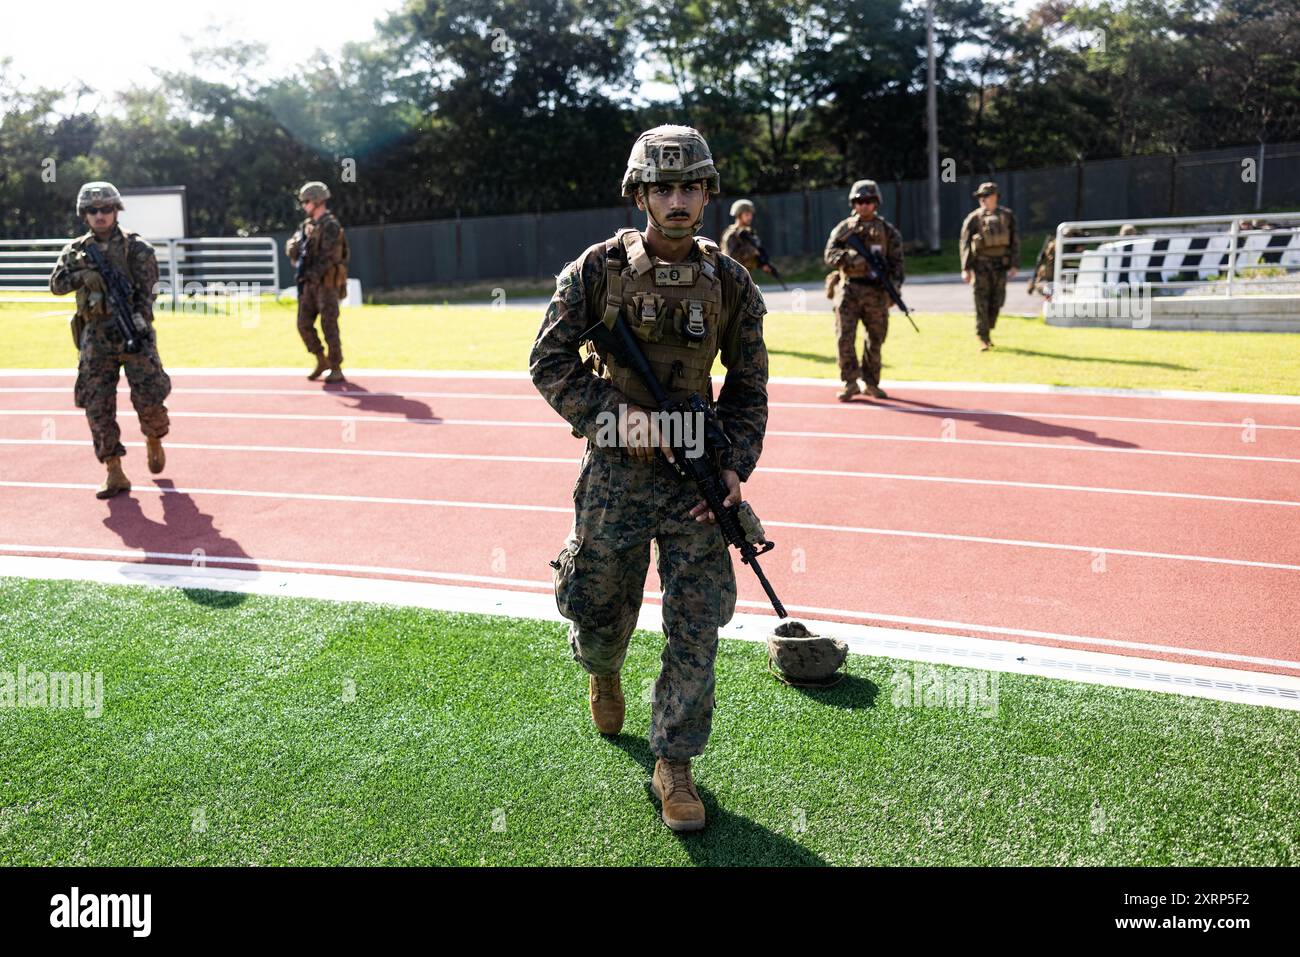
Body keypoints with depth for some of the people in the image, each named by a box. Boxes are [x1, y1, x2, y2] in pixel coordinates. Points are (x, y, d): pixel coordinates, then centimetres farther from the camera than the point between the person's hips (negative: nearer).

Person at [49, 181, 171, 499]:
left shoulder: (136, 247, 2)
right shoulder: (76, 250, 11)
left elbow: (147, 290, -5)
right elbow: (56, 284, 0)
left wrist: (137, 323, -18)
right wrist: (83, 275, -18)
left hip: (134, 332, -3)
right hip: (95, 337, 3)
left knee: (149, 398, -8)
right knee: (97, 407, -2)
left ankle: (154, 440, 25)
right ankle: (114, 473, 5)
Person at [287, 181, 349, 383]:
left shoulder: (331, 226, -12)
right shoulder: (308, 225, 14)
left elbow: (328, 257, -20)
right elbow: (291, 246, 14)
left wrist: (311, 274, -21)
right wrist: (296, 252, -9)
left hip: (327, 283, -8)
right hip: (310, 284, 8)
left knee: (329, 327, -7)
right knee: (304, 324, 5)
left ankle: (336, 369, 0)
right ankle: (322, 361, 18)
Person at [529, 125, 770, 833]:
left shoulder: (729, 281, 2)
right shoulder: (599, 268, -4)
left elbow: (748, 389, 7)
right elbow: (549, 362, -3)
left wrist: (734, 468, -6)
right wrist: (616, 414, -16)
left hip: (695, 476, 1)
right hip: (615, 472, -1)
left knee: (695, 628, -1)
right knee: (600, 615, 12)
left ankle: (674, 765, 16)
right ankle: (602, 672, 49)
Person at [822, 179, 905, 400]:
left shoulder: (888, 231, 9)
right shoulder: (843, 228, 8)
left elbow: (896, 262, 4)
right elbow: (830, 254, -3)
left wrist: (895, 285, -11)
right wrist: (851, 258, -21)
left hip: (876, 291, 1)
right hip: (848, 288, -1)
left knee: (875, 340, 6)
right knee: (845, 337, -8)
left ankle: (871, 382, 19)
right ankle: (850, 383, 0)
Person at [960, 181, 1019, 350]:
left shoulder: (1007, 216, 6)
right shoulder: (974, 218, 0)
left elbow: (1015, 241, 7)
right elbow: (965, 244, 0)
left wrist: (1014, 265, 0)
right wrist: (965, 269, -7)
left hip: (1000, 264, 2)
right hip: (981, 264, -2)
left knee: (997, 301, 5)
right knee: (982, 303, -5)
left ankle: (987, 331, 25)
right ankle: (982, 338, 0)